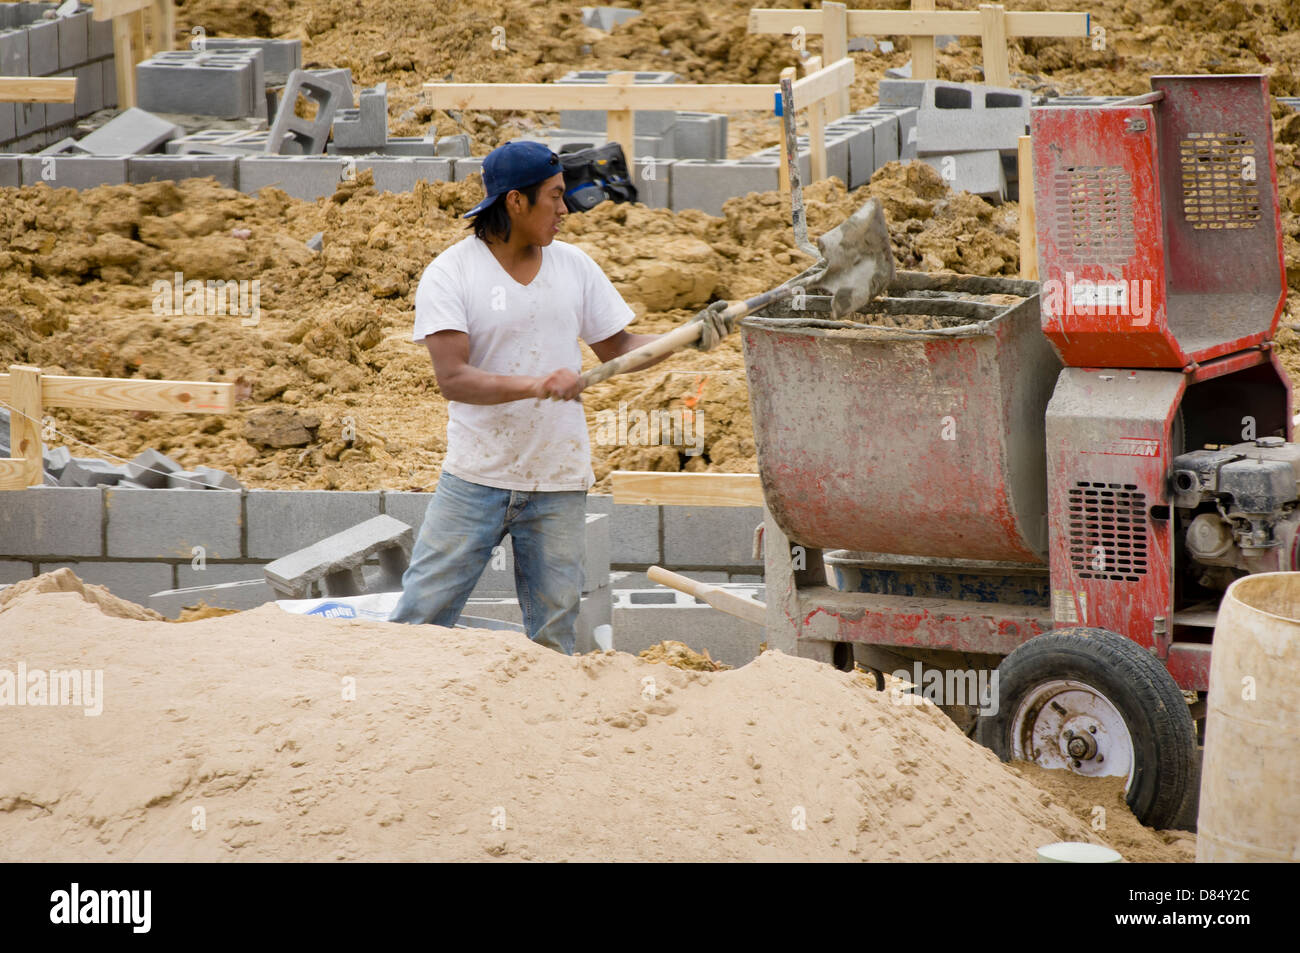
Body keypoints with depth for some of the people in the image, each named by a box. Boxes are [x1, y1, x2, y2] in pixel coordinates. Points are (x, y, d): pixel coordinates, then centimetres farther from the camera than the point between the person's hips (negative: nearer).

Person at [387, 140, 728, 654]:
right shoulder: (449, 274, -8)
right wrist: (537, 385, -31)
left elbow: (617, 348, 14)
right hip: (476, 477, -3)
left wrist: (687, 339, -2)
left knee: (554, 635, 6)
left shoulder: (573, 265, 8)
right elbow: (452, 378, -18)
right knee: (419, 617, -3)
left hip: (559, 485, 4)